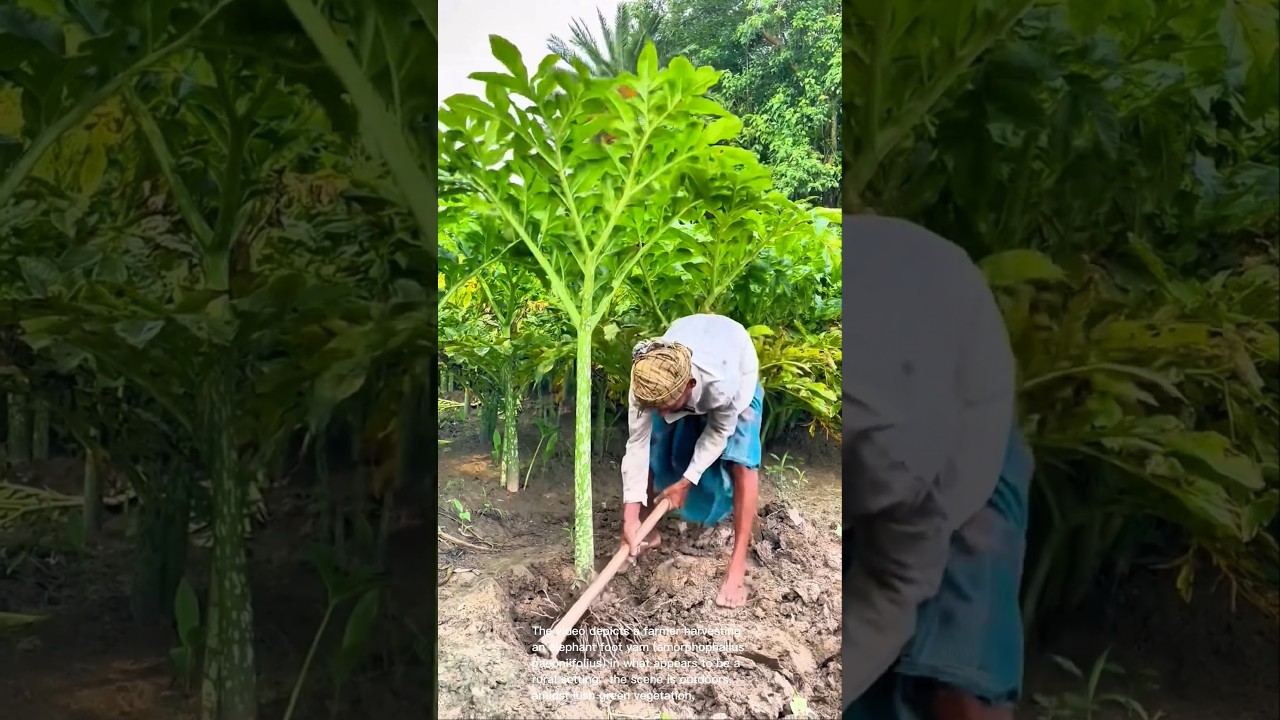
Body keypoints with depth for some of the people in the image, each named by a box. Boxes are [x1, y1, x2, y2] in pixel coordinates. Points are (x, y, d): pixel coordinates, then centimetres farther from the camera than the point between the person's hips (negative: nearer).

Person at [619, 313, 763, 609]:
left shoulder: (724, 382, -46)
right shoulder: (647, 382, -36)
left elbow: (720, 430, -25)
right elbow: (637, 444, -30)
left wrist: (686, 482, -20)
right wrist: (630, 516, -31)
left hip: (737, 370, -3)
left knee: (741, 462, -17)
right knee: (651, 446, -3)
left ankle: (738, 564, -11)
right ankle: (648, 531, 16)